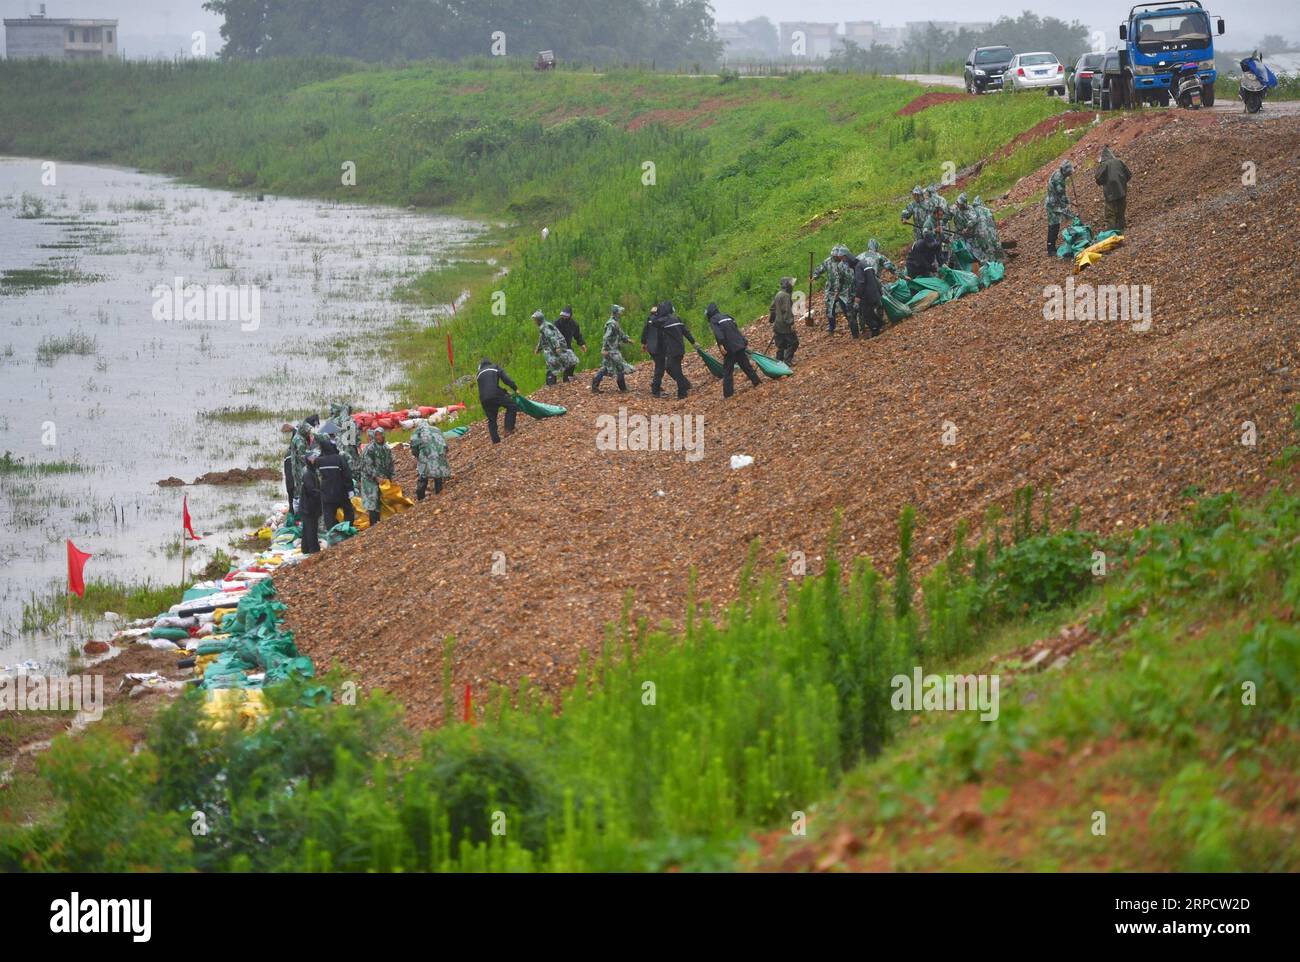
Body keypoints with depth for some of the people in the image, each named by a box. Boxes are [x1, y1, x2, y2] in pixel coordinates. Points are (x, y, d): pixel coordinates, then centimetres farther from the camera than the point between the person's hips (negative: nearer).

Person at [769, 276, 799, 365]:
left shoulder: (778, 295, 12)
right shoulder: (786, 296, -18)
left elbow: (772, 309, 19)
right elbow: (787, 310, -23)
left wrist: (772, 320, 27)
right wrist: (791, 323, -22)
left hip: (778, 325, 9)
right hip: (785, 326, -9)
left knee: (780, 345, 15)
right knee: (793, 342, 0)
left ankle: (779, 361, 19)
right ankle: (788, 360, -3)